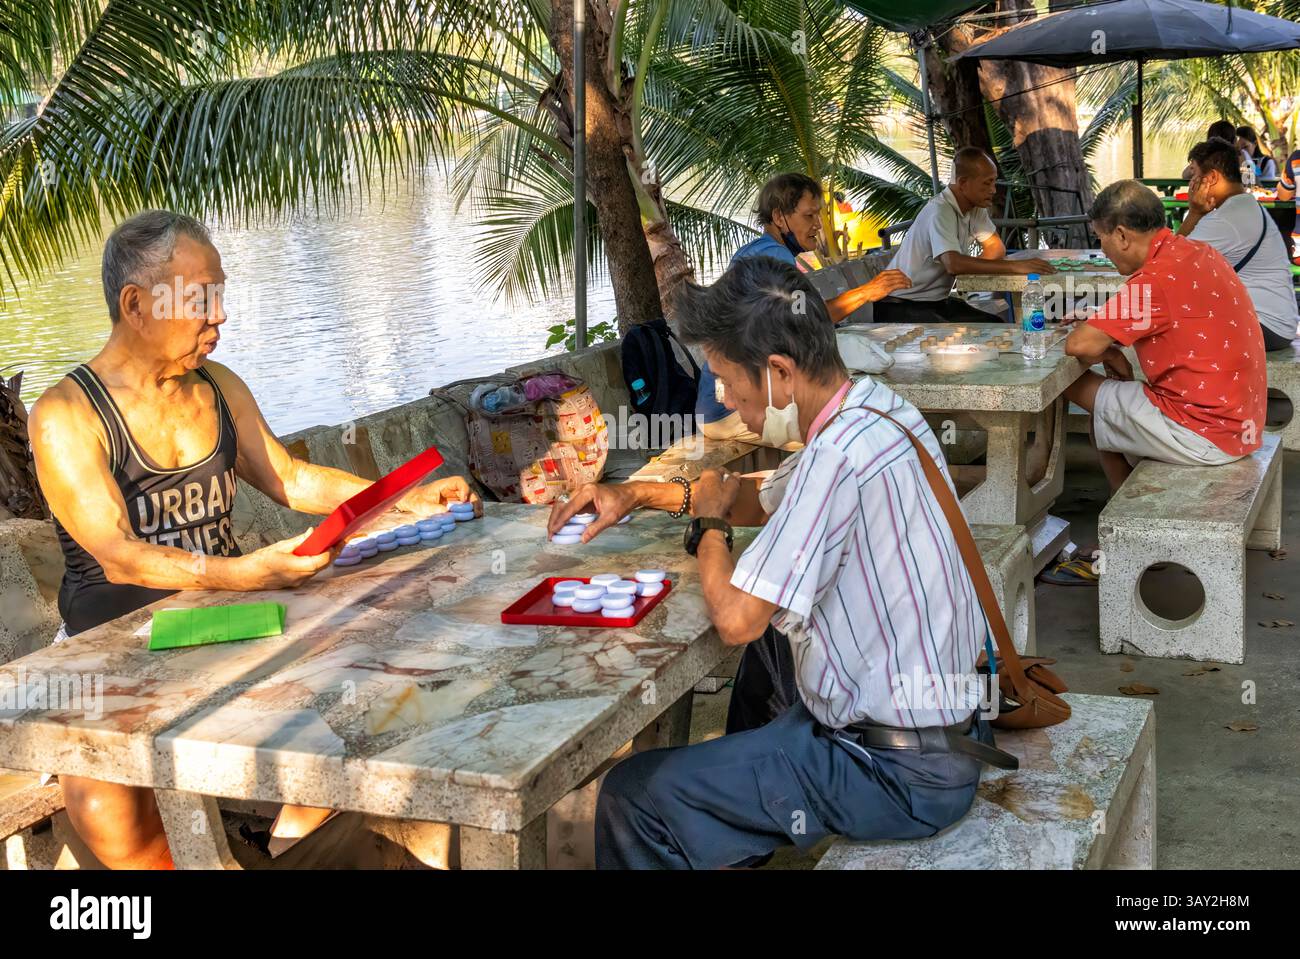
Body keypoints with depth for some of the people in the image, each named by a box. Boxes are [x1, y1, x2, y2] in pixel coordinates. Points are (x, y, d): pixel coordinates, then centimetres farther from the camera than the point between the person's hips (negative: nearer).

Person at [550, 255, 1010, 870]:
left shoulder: (841, 456, -28)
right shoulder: (875, 406, 3)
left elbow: (735, 619, -25)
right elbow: (767, 500, 19)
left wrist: (709, 525, -6)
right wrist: (641, 494, 10)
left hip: (900, 775, -10)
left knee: (632, 797, -10)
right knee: (766, 642, 35)